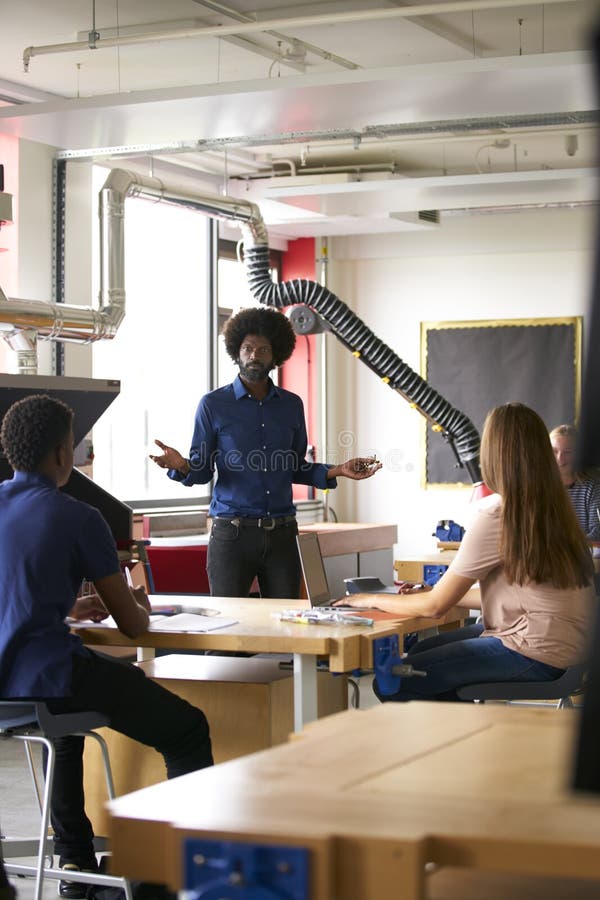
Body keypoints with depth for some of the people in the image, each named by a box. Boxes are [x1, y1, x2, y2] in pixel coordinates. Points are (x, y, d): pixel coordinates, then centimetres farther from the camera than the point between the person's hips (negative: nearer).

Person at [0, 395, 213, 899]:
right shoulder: (77, 518, -9)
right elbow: (133, 625, -3)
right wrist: (139, 606, 19)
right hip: (45, 677, -8)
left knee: (71, 704, 39)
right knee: (187, 730, 5)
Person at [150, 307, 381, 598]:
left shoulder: (291, 405, 12)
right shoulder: (213, 405, 2)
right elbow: (201, 471, 2)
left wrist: (337, 471, 3)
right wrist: (181, 466, -19)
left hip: (281, 534, 3)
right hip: (231, 533, -3)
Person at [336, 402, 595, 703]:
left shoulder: (495, 516, -17)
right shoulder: (552, 508, 8)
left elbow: (435, 605, -10)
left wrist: (371, 599, 5)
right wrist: (429, 593, 17)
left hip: (535, 655, -9)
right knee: (421, 653, 21)